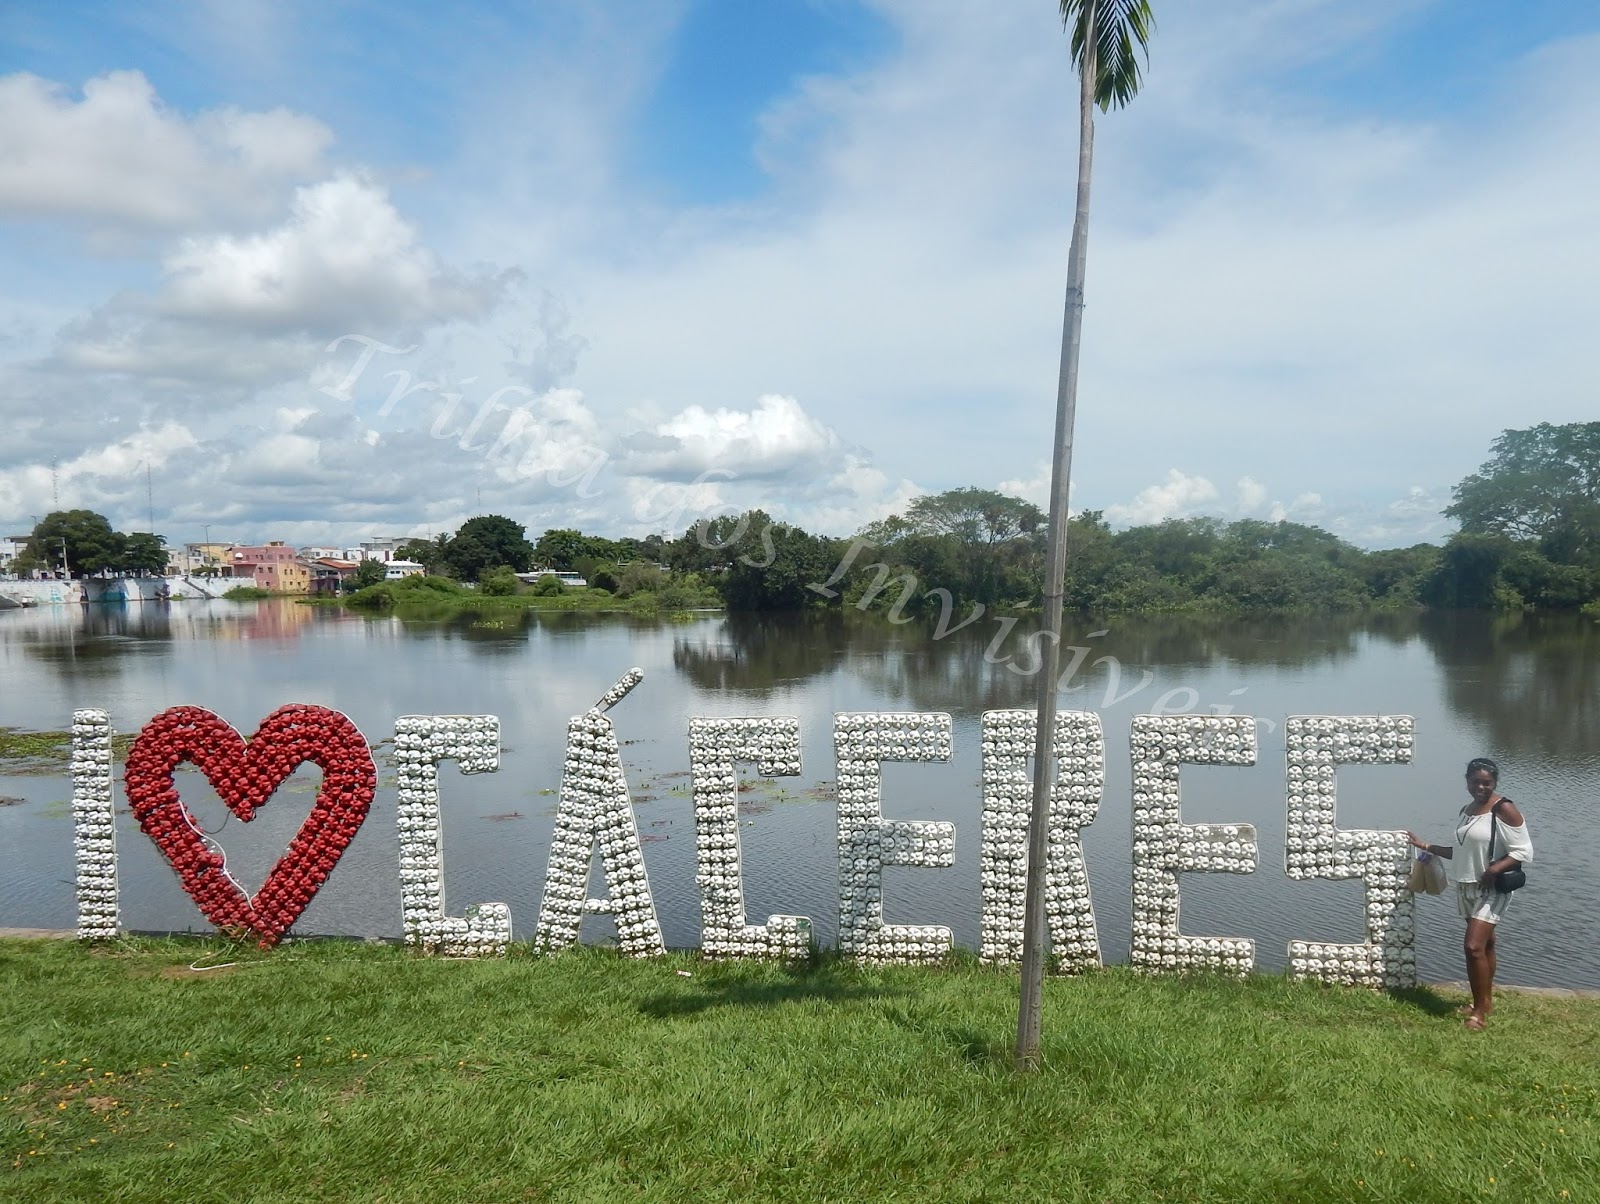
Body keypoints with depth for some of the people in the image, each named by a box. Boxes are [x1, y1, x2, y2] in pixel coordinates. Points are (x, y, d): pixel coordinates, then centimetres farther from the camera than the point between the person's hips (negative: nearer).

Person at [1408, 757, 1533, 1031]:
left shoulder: (1503, 809, -14)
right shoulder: (1467, 810, 9)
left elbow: (1524, 852, -15)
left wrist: (1495, 868, -28)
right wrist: (1427, 846, 14)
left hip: (1492, 889, -7)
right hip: (1466, 887, 7)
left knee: (1474, 946, -13)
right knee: (1484, 943, 17)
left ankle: (1480, 1011, -3)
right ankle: (1485, 1000, 28)